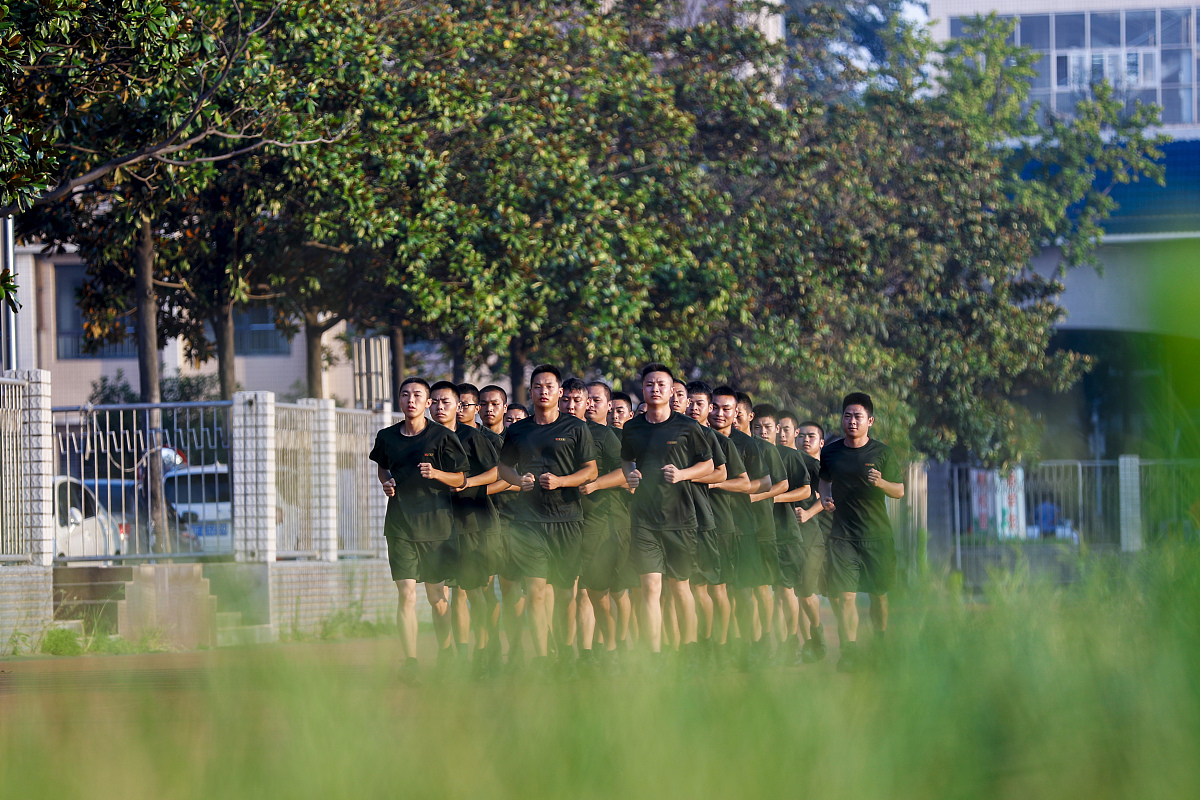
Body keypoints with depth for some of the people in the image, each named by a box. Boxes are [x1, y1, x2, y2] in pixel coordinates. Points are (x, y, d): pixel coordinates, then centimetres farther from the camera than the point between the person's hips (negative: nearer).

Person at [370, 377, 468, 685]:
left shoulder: (442, 437, -3)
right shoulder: (387, 437, 7)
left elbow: (460, 478, 1)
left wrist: (436, 473, -17)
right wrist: (386, 482, 5)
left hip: (436, 523, -2)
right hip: (400, 525, 2)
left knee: (437, 596, 5)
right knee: (407, 594, -9)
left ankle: (445, 653, 28)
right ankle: (410, 662, -10)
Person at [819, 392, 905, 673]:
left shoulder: (882, 453, -1)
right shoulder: (830, 452, 6)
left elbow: (900, 491, 0)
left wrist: (881, 483, -20)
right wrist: (825, 497, 4)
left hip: (877, 534, -1)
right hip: (842, 534, 1)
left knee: (879, 594, 7)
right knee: (843, 593, -12)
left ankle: (881, 646, 26)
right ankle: (849, 651, -15)